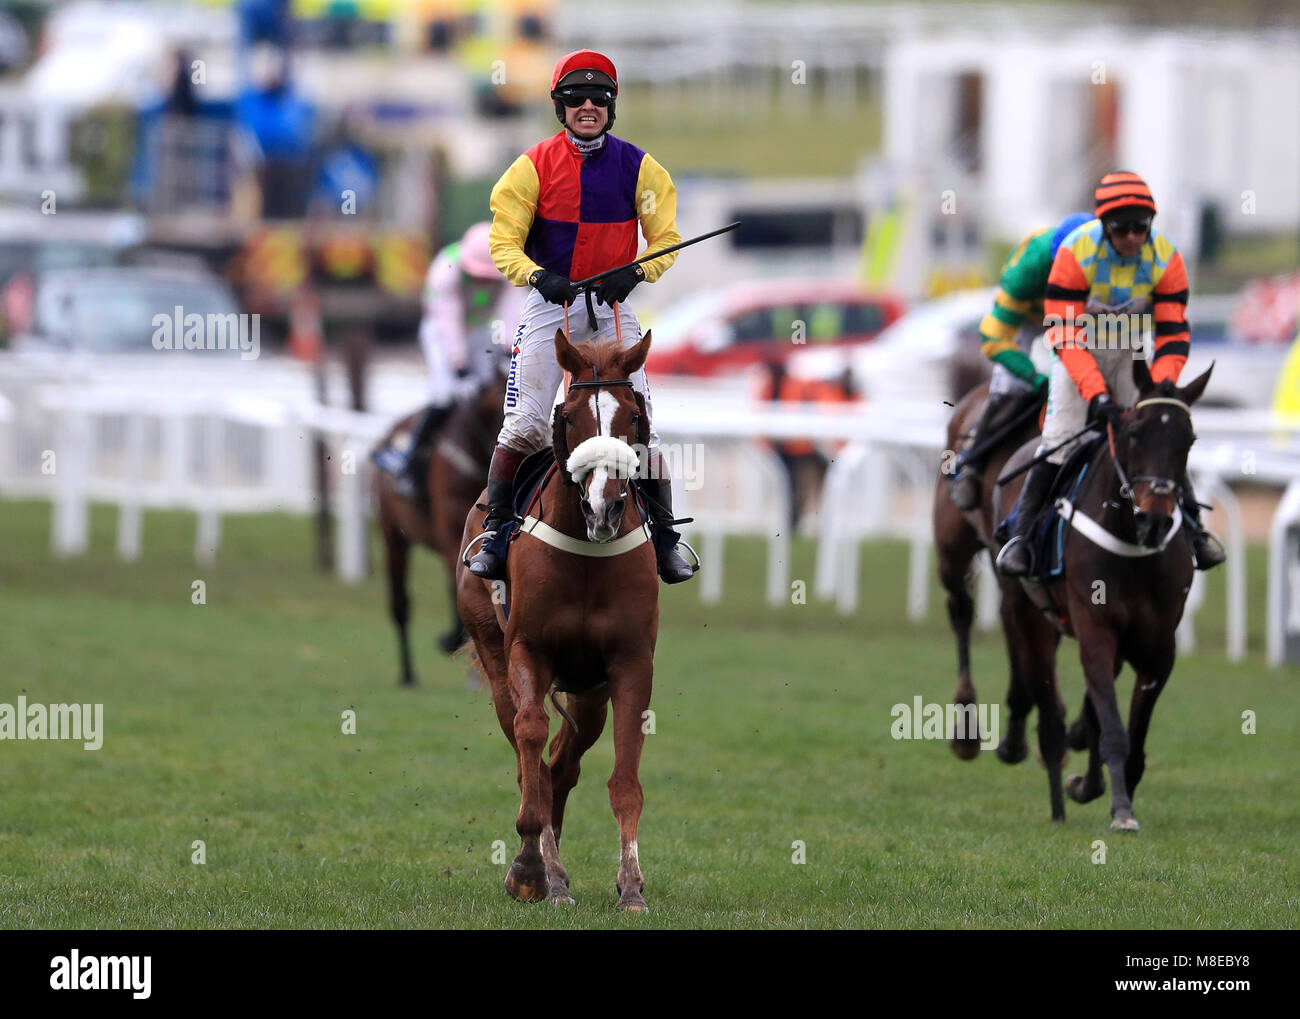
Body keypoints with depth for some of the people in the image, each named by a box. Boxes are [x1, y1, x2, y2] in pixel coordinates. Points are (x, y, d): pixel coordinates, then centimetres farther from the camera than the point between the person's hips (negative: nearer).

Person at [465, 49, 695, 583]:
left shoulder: (638, 167, 0)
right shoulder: (534, 166, -4)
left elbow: (665, 238, 1)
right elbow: (505, 242, -5)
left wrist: (635, 273, -19)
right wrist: (538, 276, -24)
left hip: (612, 303, 1)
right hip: (549, 300, -1)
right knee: (526, 424, -9)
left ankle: (664, 538, 6)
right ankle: (495, 533, 3)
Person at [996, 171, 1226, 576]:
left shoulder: (1165, 258, -19)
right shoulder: (1076, 252, -27)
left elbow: (1173, 335, -15)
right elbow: (1065, 335, -28)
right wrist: (1096, 392, -38)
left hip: (1133, 350, 2)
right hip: (1080, 348, -2)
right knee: (1059, 440, -14)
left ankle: (1193, 527, 7)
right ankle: (1021, 534, -7)